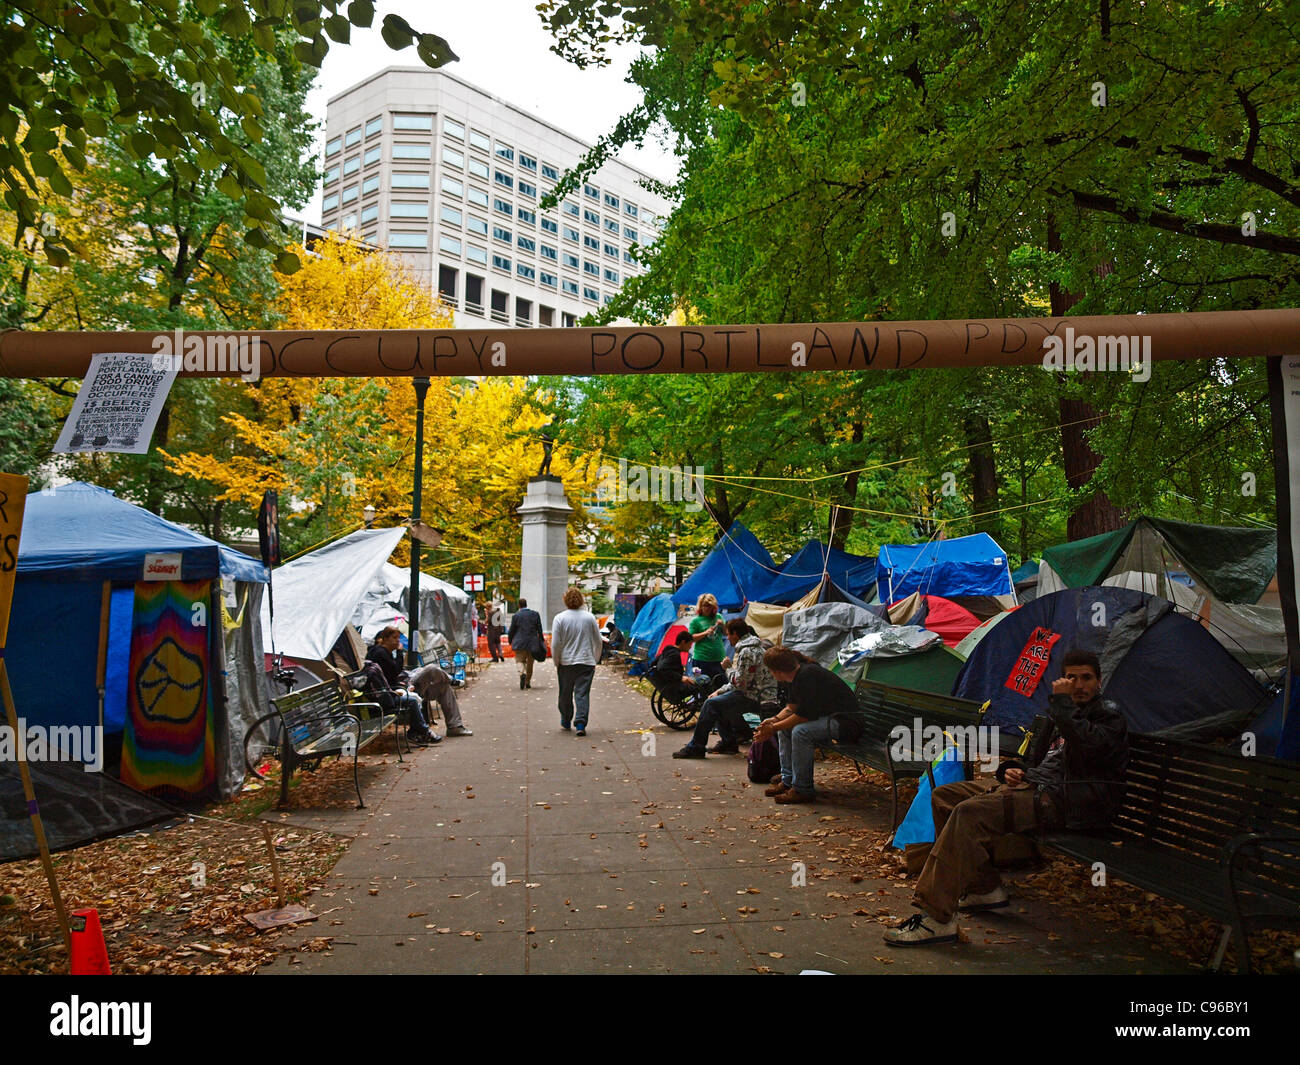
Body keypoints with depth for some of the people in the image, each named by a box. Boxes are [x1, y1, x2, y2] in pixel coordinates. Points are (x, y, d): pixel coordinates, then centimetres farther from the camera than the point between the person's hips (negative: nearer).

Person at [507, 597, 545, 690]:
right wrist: (541, 640, 15)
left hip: (520, 643, -2)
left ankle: (522, 673, -24)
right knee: (530, 663, 13)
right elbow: (539, 629, 3)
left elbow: (511, 631, 1)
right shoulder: (535, 614, 1)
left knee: (520, 660, 5)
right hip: (533, 643, 2)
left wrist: (510, 641, 17)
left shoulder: (516, 616, -4)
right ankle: (527, 682, 18)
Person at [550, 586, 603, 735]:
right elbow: (598, 641, 6)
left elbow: (555, 644, -6)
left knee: (565, 694, 15)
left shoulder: (559, 618, -4)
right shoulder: (590, 617, 2)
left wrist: (556, 662, 6)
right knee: (582, 693, 0)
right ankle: (580, 724, -9)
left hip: (566, 662, 0)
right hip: (586, 662, 1)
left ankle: (565, 721, 28)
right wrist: (595, 659, 17)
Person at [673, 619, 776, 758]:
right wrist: (719, 691, 15)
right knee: (718, 700, 20)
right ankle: (728, 742, 17)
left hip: (756, 699, -11)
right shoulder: (752, 645, 17)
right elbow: (742, 681, 21)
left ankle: (695, 747, -7)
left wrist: (729, 668, -3)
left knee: (711, 704, -13)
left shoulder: (747, 651, -18)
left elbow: (740, 682, -21)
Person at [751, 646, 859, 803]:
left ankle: (802, 790, -18)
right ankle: (788, 780, 13)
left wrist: (773, 728, -18)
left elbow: (804, 715, -24)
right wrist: (775, 719, -4)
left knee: (800, 731, -29)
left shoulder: (807, 676, -25)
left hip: (844, 721, -11)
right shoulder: (795, 676, 5)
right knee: (784, 727, 11)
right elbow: (793, 706, 14)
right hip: (824, 716, 11)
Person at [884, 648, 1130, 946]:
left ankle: (936, 916, -30)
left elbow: (1087, 744, -25)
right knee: (944, 796, 3)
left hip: (1065, 802, -10)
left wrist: (1061, 703, -18)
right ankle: (985, 889, 9)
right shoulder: (1068, 713, 24)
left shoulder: (1109, 714, -1)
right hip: (1038, 784, 10)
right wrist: (1017, 770, 10)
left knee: (971, 812, -30)